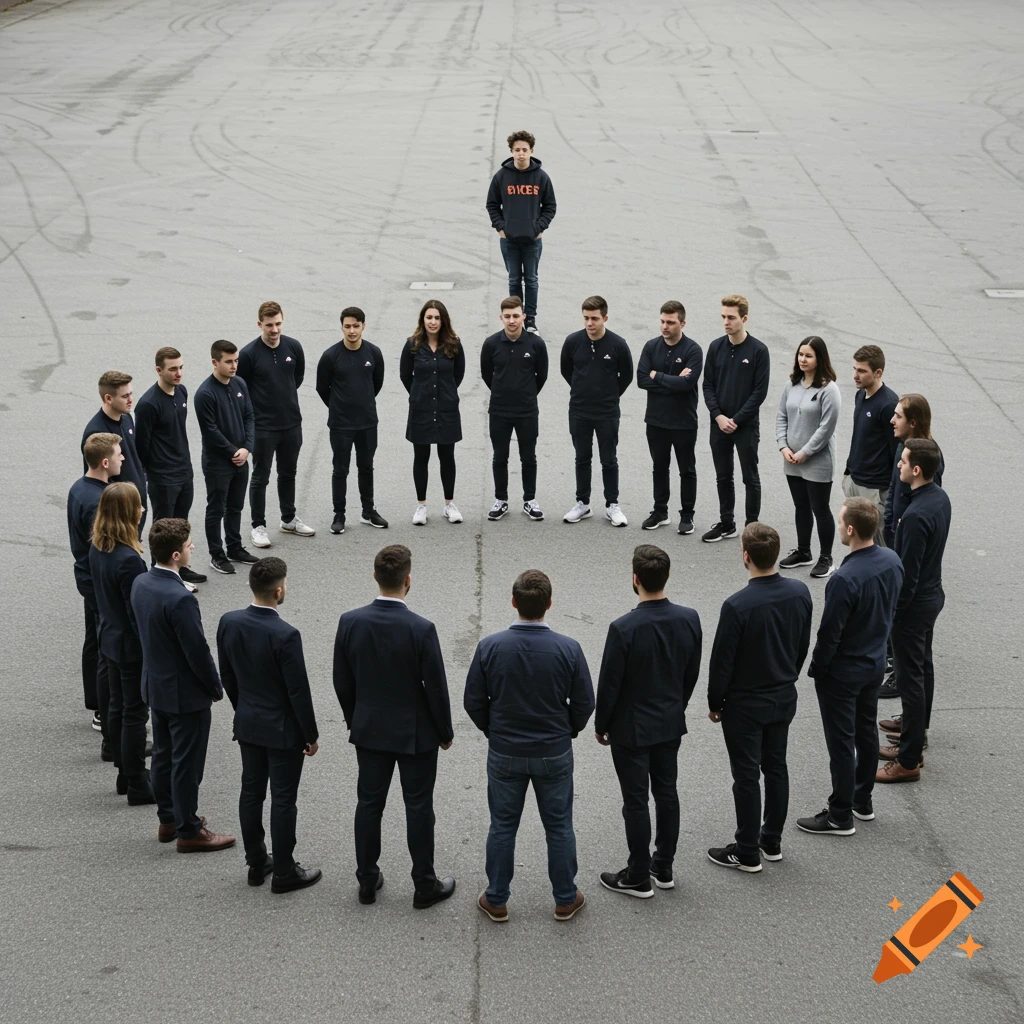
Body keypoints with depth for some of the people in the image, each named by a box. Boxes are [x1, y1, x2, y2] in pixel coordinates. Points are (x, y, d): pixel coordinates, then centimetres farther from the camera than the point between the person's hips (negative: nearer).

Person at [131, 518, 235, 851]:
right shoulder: (180, 599, -30)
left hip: (156, 686, 9)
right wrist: (216, 687, -8)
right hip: (185, 693, -8)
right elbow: (198, 651, -23)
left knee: (163, 755, 21)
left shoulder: (140, 584, -4)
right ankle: (189, 831, 18)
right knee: (187, 763, 6)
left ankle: (169, 818, 36)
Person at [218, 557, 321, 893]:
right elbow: (298, 691, -20)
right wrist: (311, 735, -7)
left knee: (251, 792, 16)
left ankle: (256, 863, 29)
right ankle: (284, 872, 16)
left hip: (247, 724, 6)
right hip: (283, 729, -6)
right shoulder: (285, 635, -27)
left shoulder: (229, 623, -8)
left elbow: (227, 676, 5)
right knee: (283, 800, 6)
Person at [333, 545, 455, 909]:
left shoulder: (350, 622, -11)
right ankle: (425, 887, 20)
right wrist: (445, 732, 1)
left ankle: (367, 880, 26)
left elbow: (342, 682, 0)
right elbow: (436, 688, -15)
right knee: (418, 808, 9)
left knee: (369, 803, 16)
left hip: (369, 729, 4)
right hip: (416, 732, -3)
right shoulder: (421, 629, -23)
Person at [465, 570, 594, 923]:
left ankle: (496, 901, 24)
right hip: (554, 754, 0)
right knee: (559, 827, 14)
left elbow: (473, 701, -5)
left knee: (502, 826, 14)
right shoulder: (568, 649, -16)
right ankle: (565, 899, 26)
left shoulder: (490, 647, -15)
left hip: (505, 752, 0)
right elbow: (584, 703, -6)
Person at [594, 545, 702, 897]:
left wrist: (601, 725, -1)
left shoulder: (623, 628, -26)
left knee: (636, 801, 6)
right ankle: (664, 868, 30)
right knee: (666, 792, 18)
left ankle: (639, 877, 18)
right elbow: (692, 674, 3)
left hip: (631, 728, -5)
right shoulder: (689, 619, -10)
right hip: (671, 723, 5)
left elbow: (609, 684, -17)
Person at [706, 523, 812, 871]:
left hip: (745, 705, -6)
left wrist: (715, 703, -2)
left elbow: (722, 661, -17)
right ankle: (772, 841, 31)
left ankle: (748, 852, 17)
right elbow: (803, 646, 5)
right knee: (776, 766, 19)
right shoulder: (800, 592, -9)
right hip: (784, 698, 6)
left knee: (747, 776, 7)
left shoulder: (737, 606, -27)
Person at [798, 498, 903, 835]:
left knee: (841, 743, 5)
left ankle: (840, 816, 17)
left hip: (842, 673, -8)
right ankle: (862, 801, 36)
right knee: (866, 732, 21)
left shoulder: (845, 580, -32)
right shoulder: (892, 561, -8)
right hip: (875, 664, 8)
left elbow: (829, 633, -23)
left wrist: (816, 669, -7)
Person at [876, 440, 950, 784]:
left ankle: (909, 761, 5)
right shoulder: (941, 498, 0)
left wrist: (890, 613, -16)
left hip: (914, 603, -10)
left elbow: (908, 573, -25)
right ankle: (916, 733, 39)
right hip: (933, 594, 10)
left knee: (910, 678, -2)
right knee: (923, 669, 22)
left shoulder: (917, 515, -29)